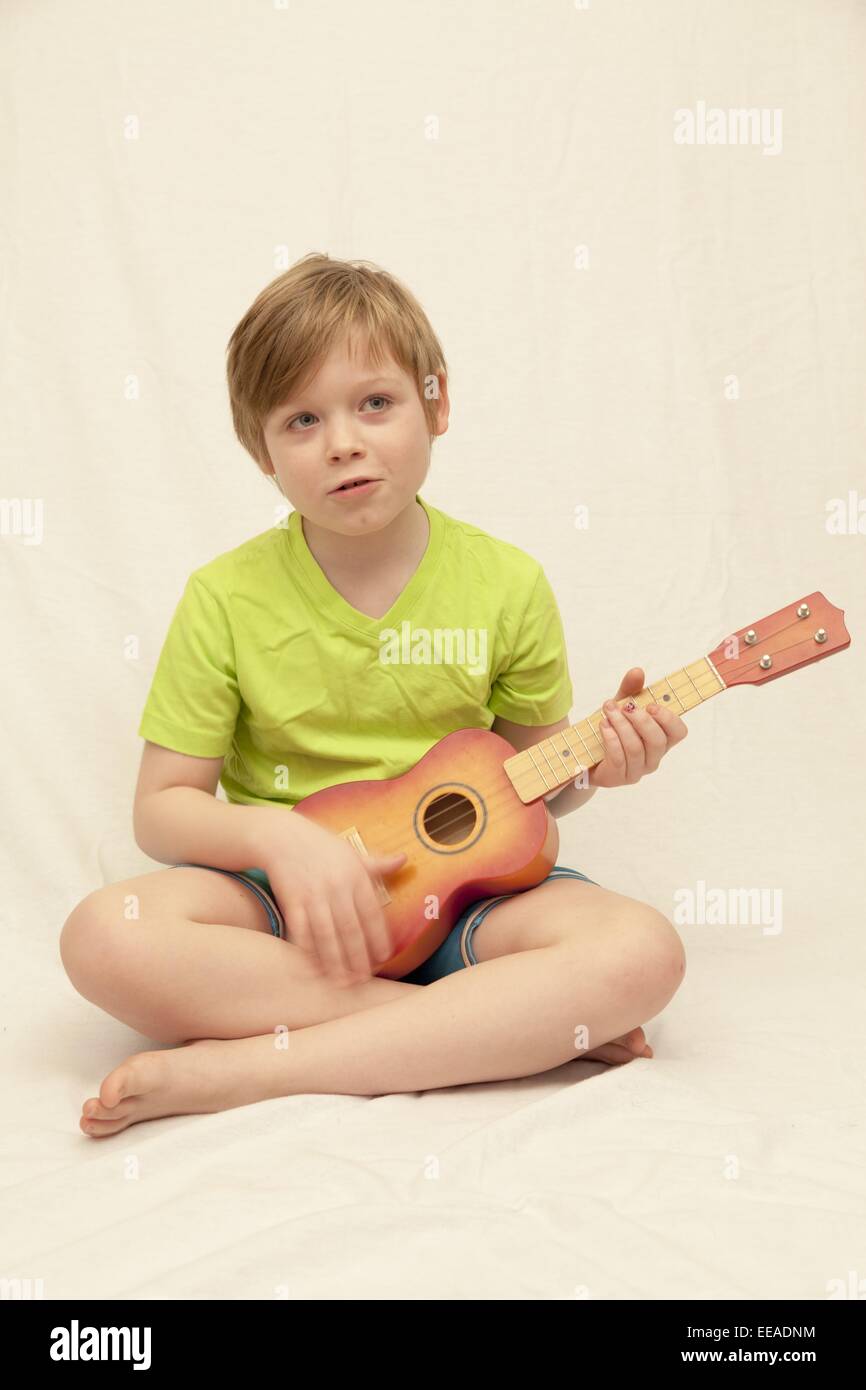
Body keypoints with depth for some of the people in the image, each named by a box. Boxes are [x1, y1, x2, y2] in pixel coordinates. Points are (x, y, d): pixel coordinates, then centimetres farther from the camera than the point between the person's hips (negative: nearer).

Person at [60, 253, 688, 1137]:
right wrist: (278, 835, -20)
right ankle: (513, 1025, -23)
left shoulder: (505, 584, -1)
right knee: (105, 936, -31)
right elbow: (161, 806, -1)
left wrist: (596, 762, -13)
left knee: (640, 951, -28)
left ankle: (244, 1067, -26)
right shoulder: (227, 599, -4)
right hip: (282, 896, 0)